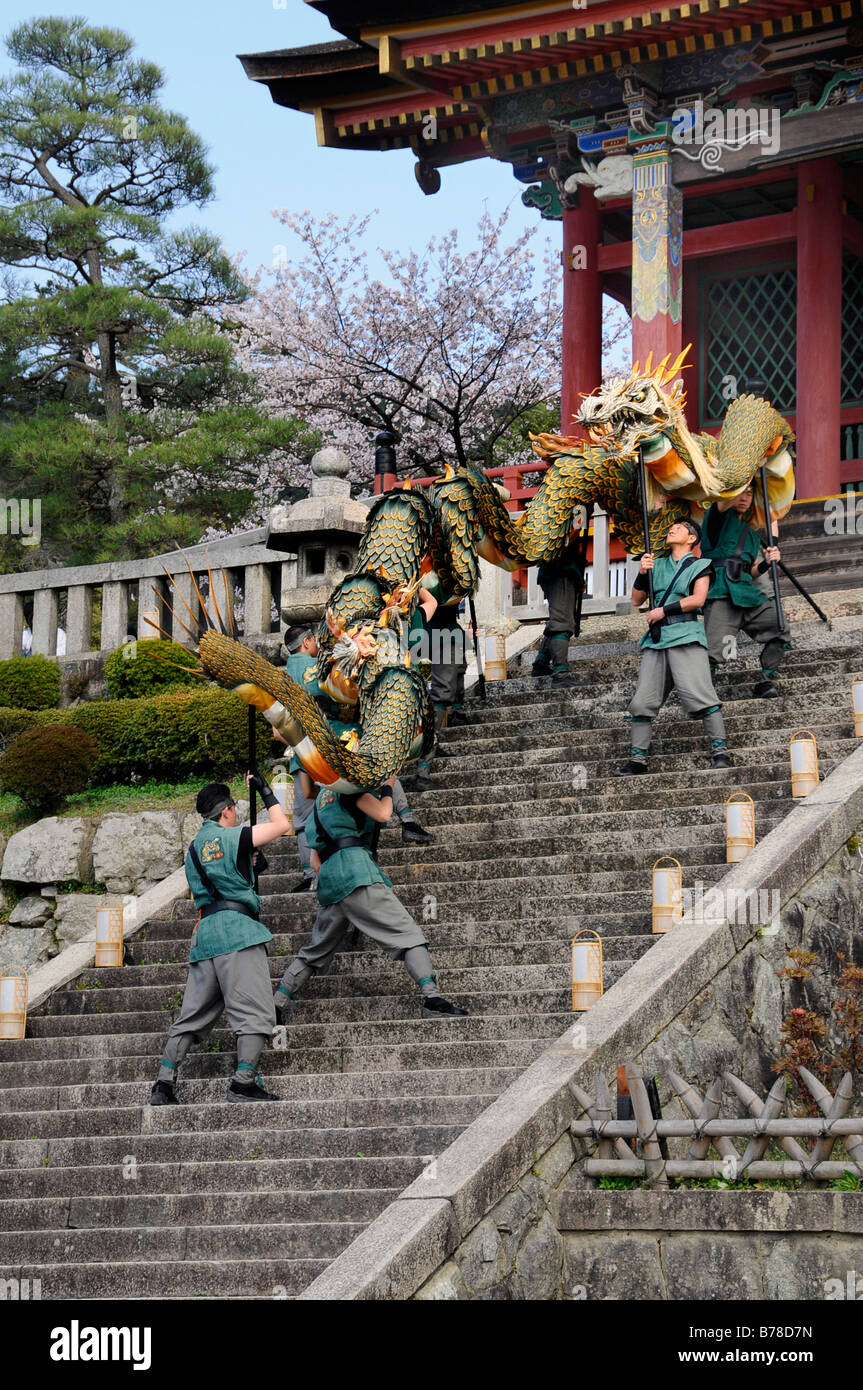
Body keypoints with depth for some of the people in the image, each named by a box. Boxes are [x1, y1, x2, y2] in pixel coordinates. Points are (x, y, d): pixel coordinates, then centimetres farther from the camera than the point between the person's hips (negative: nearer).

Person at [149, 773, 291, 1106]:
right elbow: (281, 825, -1)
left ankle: (164, 1084, 3)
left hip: (204, 934, 8)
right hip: (237, 931, -7)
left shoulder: (194, 848, 21)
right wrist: (264, 790, 12)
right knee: (256, 1012, -8)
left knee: (192, 1015, 9)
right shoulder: (230, 837, -2)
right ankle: (244, 1081, -20)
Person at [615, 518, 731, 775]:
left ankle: (720, 751, -15)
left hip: (685, 636, -5)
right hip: (656, 639, 5)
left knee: (698, 694, -16)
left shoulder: (699, 565, 9)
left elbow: (698, 599, -5)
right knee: (642, 701, -2)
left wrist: (664, 610, -8)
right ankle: (637, 759, -1)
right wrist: (642, 573, 3)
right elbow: (636, 601, 19)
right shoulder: (658, 565, 22)